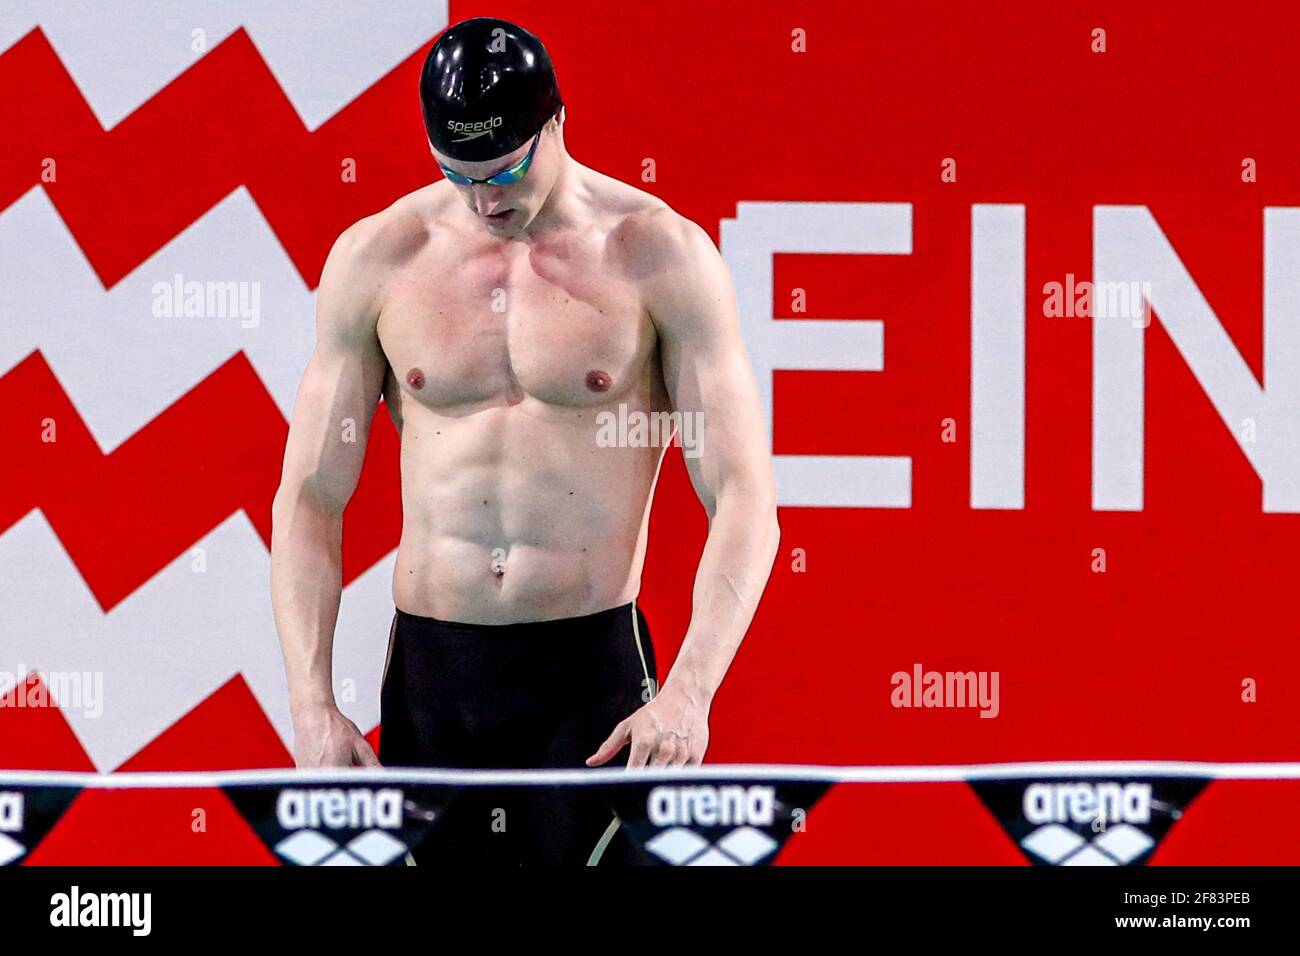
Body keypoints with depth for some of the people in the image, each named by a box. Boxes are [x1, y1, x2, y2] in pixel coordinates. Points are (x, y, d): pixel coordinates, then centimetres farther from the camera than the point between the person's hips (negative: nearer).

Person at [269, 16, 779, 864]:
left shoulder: (661, 255, -3)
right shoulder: (377, 259, 3)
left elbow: (744, 499, -5)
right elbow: (310, 498, 7)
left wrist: (688, 693, -18)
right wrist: (311, 703, -5)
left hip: (593, 668, -2)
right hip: (431, 671, 2)